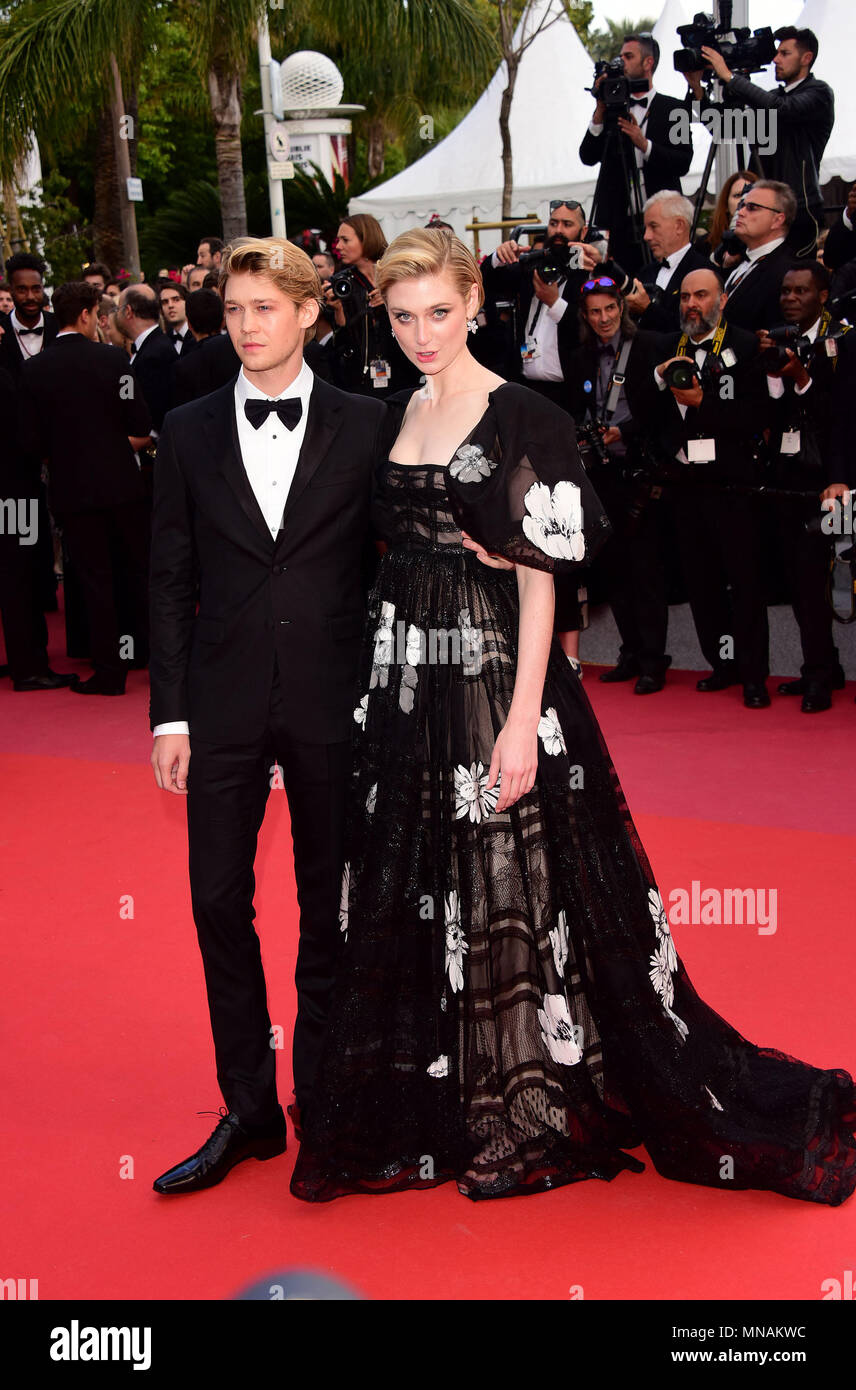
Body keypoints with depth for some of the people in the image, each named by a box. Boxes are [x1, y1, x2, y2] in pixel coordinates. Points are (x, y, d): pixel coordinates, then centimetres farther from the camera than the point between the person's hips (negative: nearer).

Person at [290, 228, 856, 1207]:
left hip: (493, 674, -7)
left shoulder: (520, 419, -8)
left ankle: (528, 1115, 18)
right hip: (402, 681, 7)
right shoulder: (396, 415, 11)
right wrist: (382, 672, 8)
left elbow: (539, 578, -12)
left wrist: (523, 721, -18)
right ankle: (439, 1109, 27)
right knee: (412, 897, 12)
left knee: (512, 890, 2)